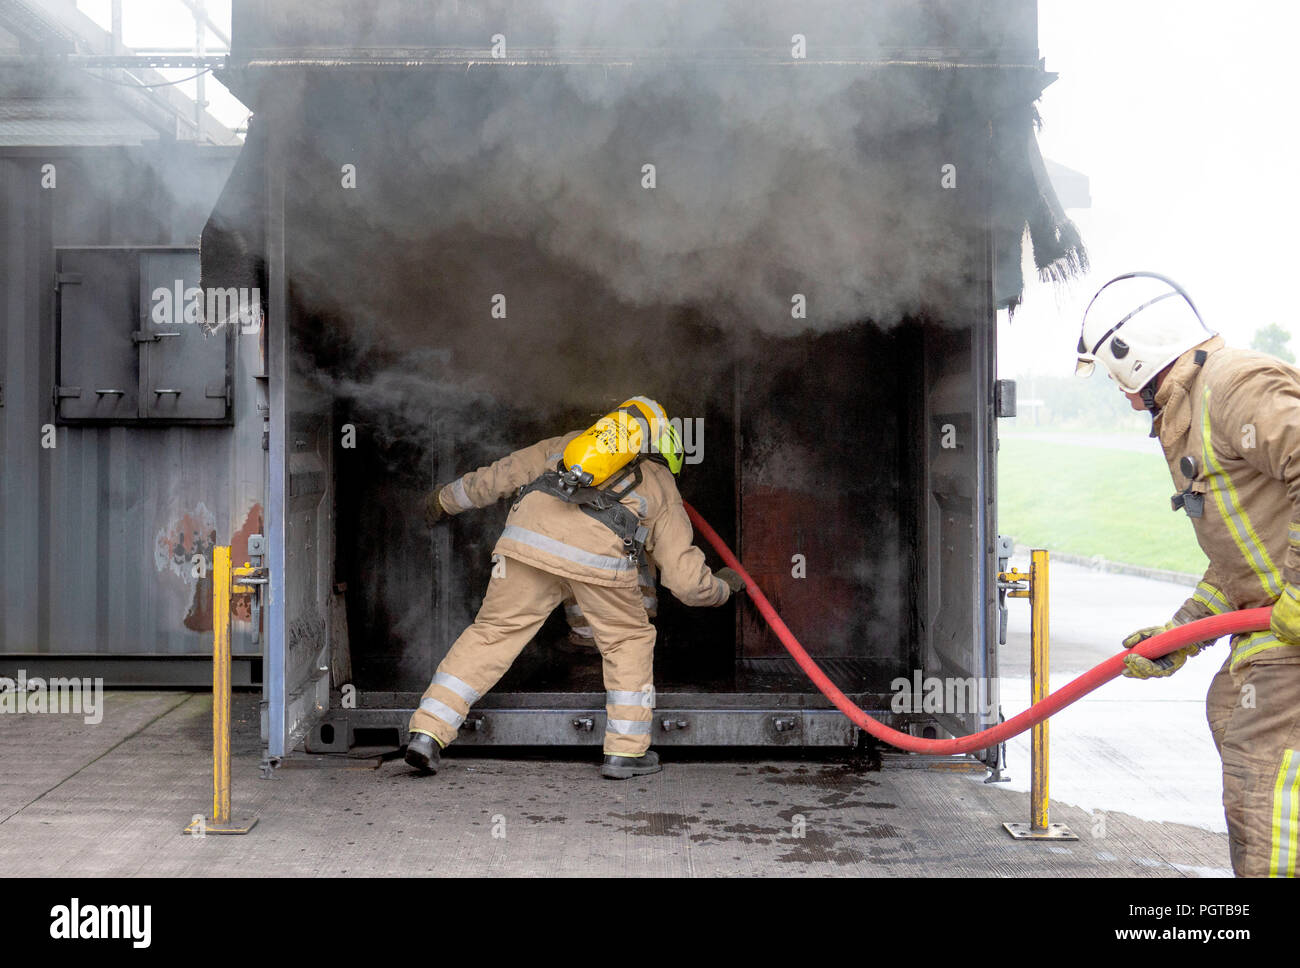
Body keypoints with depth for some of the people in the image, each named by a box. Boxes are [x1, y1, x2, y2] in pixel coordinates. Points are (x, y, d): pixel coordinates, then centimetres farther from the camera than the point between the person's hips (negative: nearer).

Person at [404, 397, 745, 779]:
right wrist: (724, 585, 47)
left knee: (492, 633, 15)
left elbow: (505, 472, 37)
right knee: (629, 641, 22)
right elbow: (687, 579, 26)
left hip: (531, 531, 2)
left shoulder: (571, 442, 38)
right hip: (601, 551, -2)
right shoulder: (663, 488, 31)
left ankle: (426, 733, 11)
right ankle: (625, 750, 23)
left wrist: (447, 498, 50)